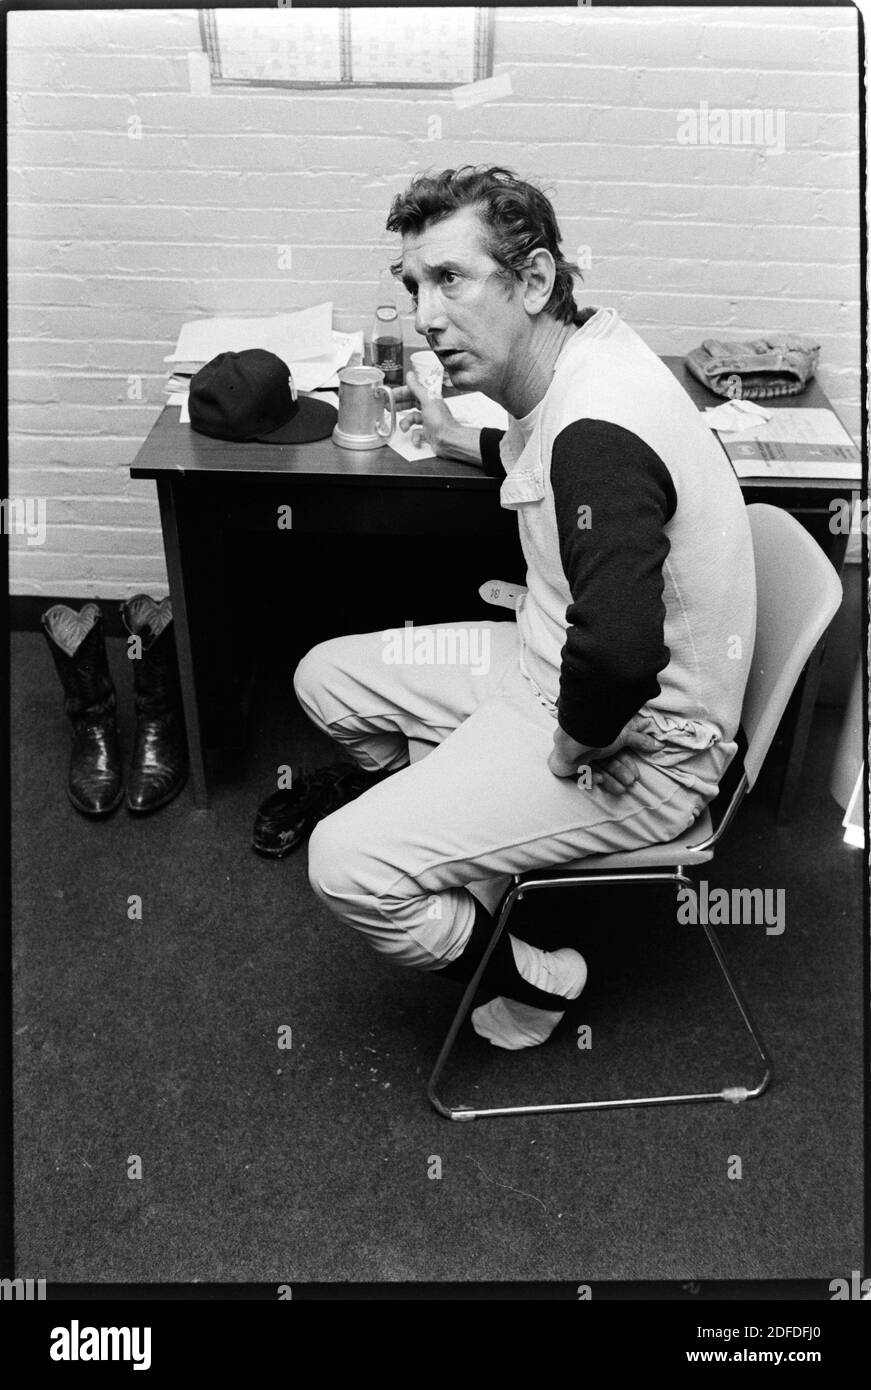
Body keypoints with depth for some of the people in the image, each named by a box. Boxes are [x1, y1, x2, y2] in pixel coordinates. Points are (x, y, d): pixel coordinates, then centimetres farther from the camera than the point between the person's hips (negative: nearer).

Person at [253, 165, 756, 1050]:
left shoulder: (599, 431, -31)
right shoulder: (575, 360, 0)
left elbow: (619, 653, -43)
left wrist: (569, 752, -25)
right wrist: (472, 445, 19)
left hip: (635, 749, -9)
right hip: (555, 667, 9)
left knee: (347, 868, -18)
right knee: (326, 677, 13)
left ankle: (533, 977, 6)